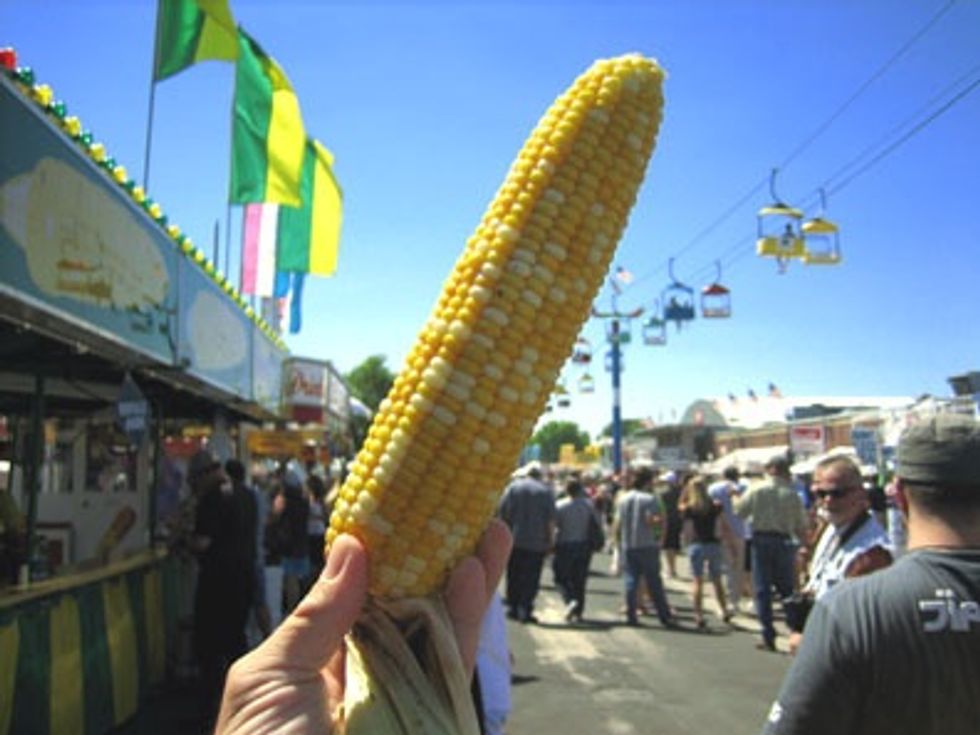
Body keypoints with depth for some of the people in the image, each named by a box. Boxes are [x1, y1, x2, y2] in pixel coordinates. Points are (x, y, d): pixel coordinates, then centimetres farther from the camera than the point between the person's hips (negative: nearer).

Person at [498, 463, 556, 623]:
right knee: (531, 578, 0)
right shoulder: (546, 491, 1)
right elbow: (551, 520, -3)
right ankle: (525, 609, -6)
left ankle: (512, 607, 13)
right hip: (537, 543, -2)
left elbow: (502, 513, 2)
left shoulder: (513, 487, 5)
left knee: (513, 576, 11)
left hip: (514, 540, 2)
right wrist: (550, 541, 2)